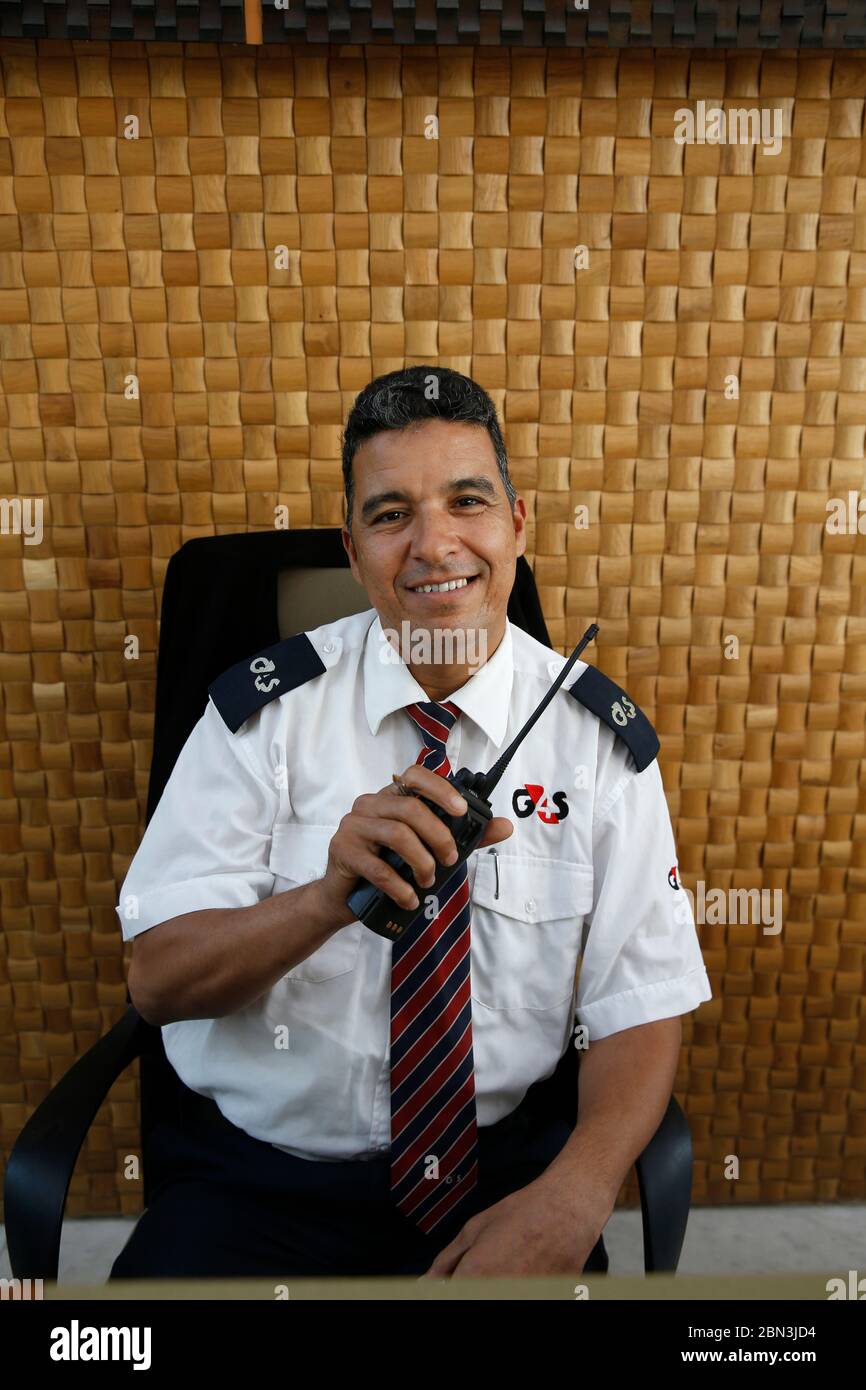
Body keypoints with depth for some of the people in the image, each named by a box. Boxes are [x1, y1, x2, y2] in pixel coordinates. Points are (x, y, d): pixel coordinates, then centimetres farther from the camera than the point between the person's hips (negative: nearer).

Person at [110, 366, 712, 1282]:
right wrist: (331, 898, -28)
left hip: (499, 1166, 1)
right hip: (257, 1174, 0)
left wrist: (572, 1198, -21)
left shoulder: (602, 739, -5)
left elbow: (642, 1004, -4)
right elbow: (158, 980, -9)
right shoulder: (264, 709, -7)